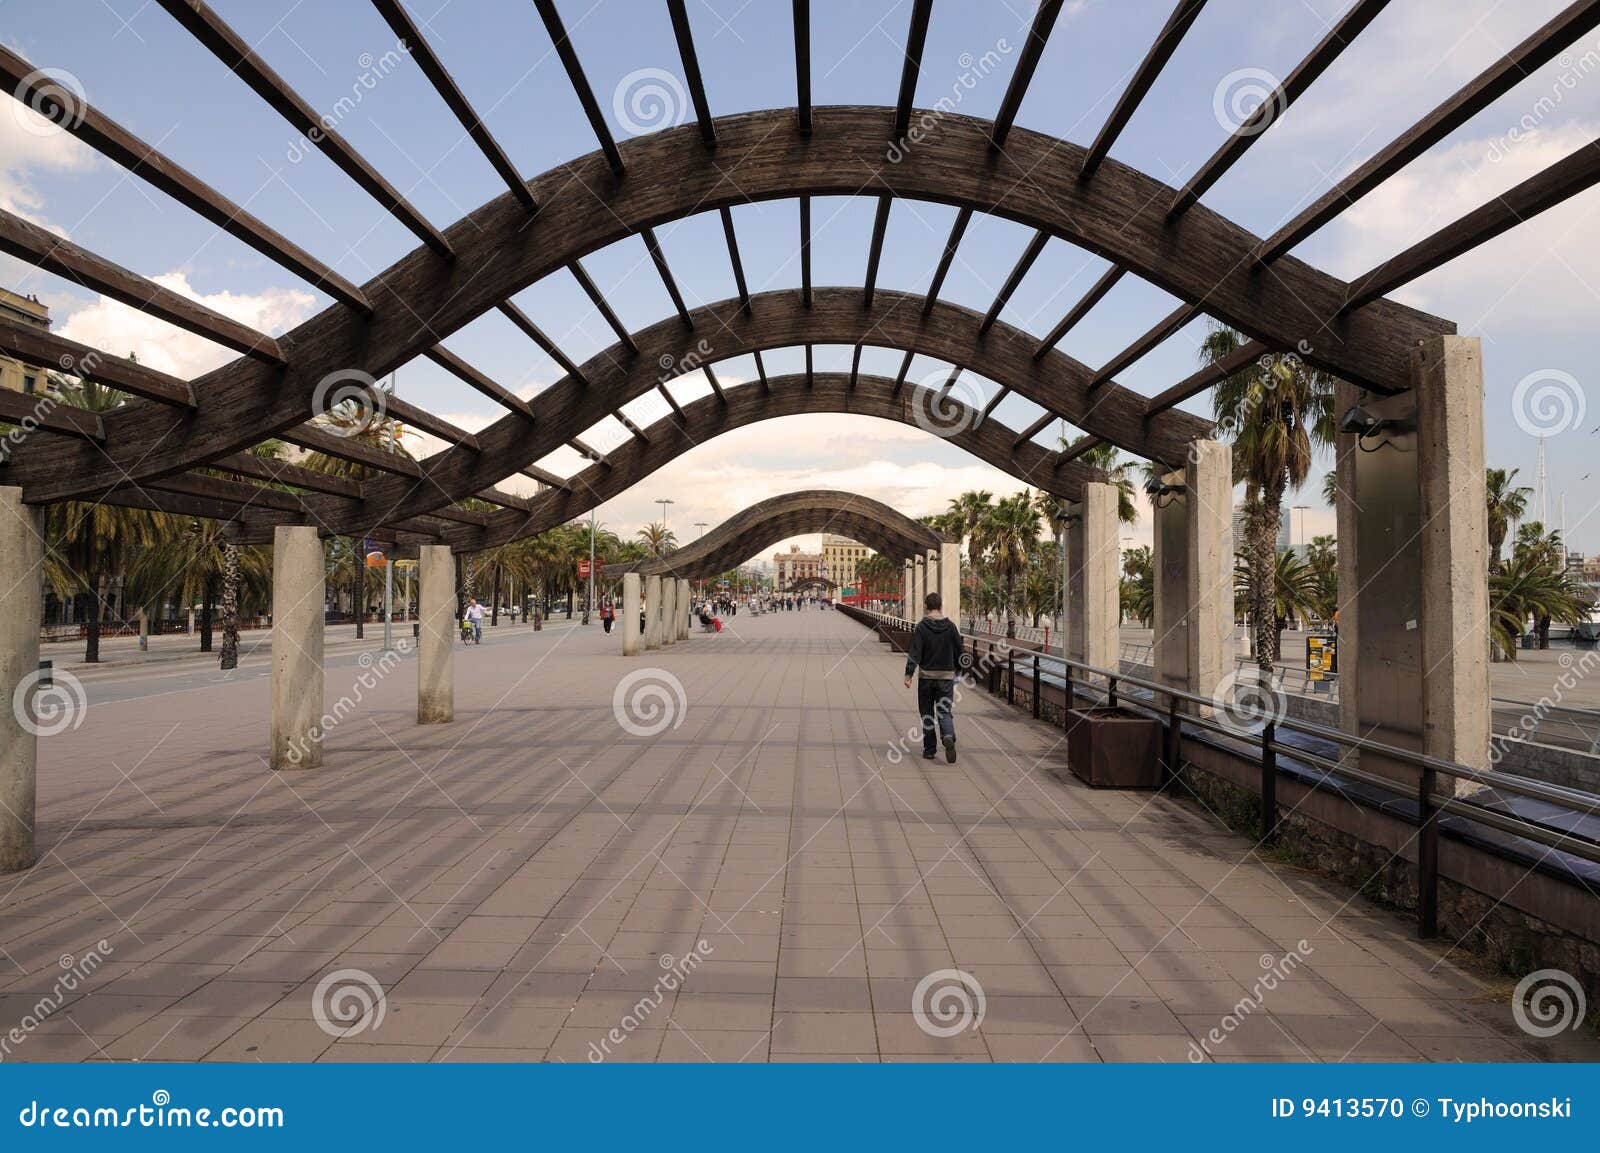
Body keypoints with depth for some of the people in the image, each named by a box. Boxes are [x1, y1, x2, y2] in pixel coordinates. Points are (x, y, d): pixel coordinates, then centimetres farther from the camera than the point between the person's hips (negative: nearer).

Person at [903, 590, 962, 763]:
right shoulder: (951, 626, 1)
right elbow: (959, 651, 7)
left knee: (927, 713, 9)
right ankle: (948, 737, -22)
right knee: (945, 711, 5)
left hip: (926, 676, -1)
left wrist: (908, 674, -12)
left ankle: (929, 749, 13)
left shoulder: (921, 627, -8)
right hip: (946, 676, 2)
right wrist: (958, 670, 22)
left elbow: (914, 653, -14)